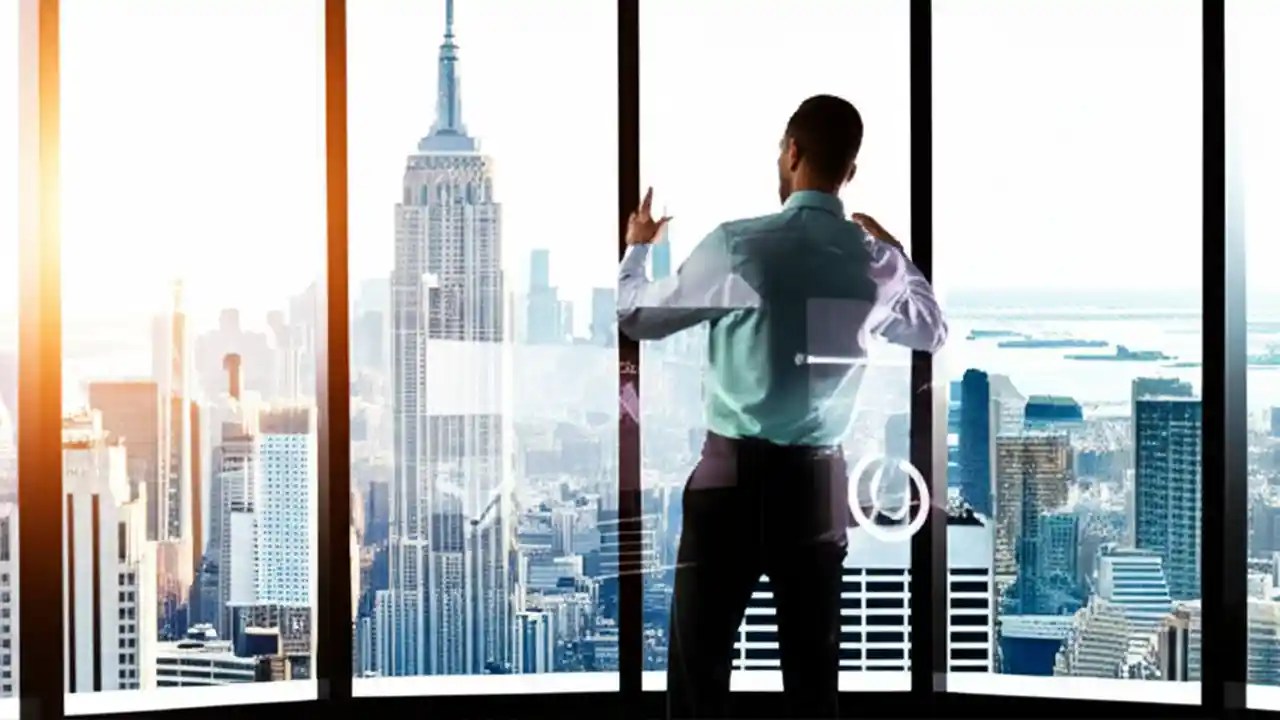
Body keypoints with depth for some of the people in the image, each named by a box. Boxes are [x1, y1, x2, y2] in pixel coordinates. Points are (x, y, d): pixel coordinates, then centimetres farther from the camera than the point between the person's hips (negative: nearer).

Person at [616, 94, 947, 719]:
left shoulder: (738, 245, -10)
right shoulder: (874, 262, 2)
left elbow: (636, 317, 4)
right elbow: (932, 332, 23)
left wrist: (634, 248, 24)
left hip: (735, 475, -4)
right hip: (818, 482, 4)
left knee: (700, 668, 1)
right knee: (813, 670, 9)